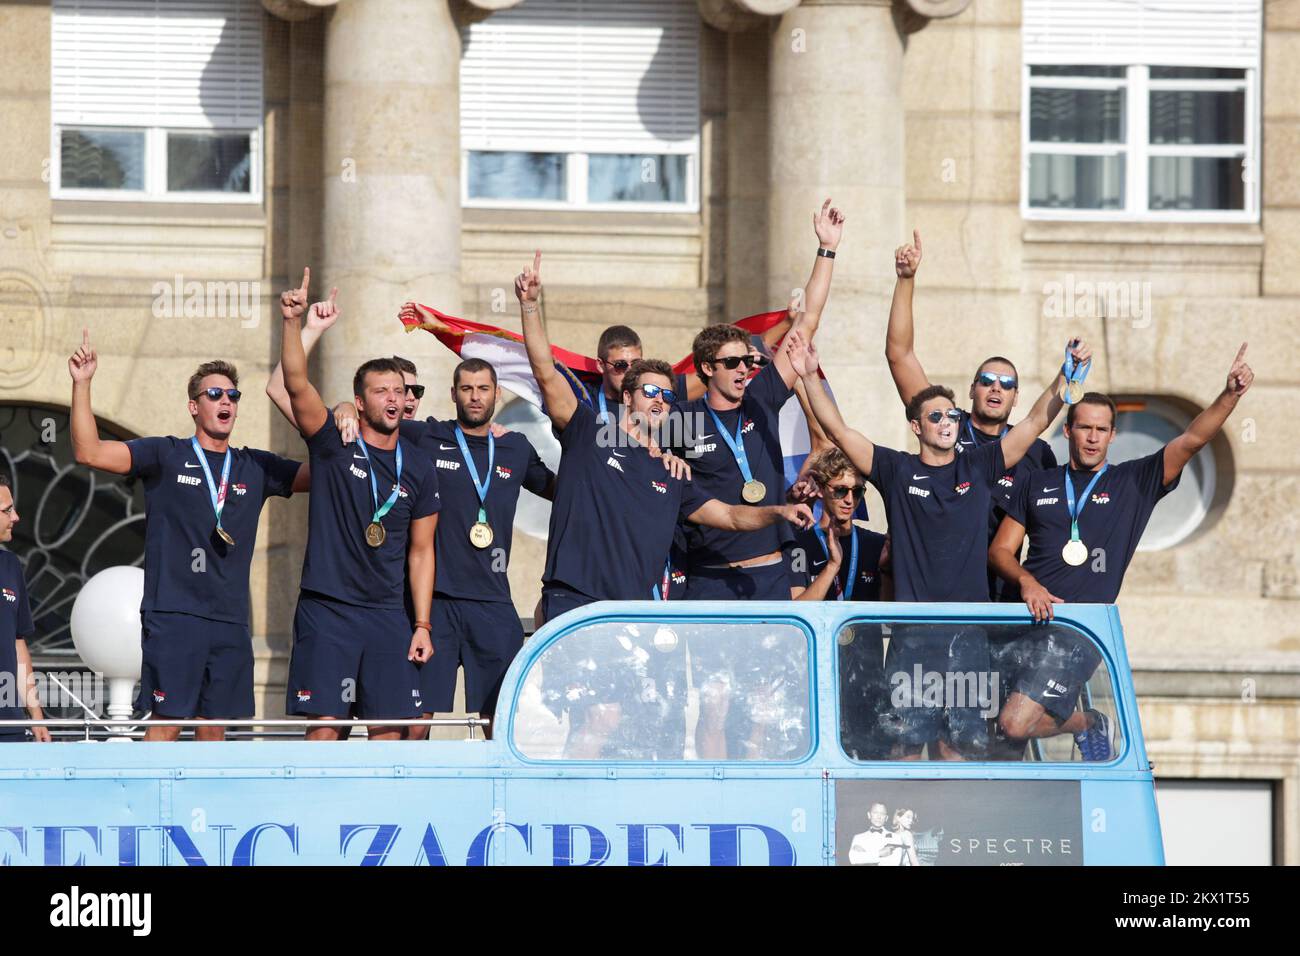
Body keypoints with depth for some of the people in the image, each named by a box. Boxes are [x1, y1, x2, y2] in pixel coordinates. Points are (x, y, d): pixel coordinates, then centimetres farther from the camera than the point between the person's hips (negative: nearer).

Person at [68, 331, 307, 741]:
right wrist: (81, 385, -15)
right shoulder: (165, 457, 3)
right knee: (166, 722, -9)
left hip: (230, 619, 5)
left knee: (214, 725, 7)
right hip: (173, 613, -5)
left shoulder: (256, 468, 15)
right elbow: (89, 452, -6)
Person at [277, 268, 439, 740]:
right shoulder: (333, 445, 1)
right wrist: (293, 322, -28)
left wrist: (422, 625, 6)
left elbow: (421, 552, 13)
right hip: (326, 611, -3)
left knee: (388, 726, 1)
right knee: (324, 723, -7)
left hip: (387, 616, 3)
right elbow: (297, 385, -14)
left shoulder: (418, 470, 10)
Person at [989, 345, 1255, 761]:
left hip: (1079, 629, -4)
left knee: (1016, 723, -20)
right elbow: (1000, 549, 11)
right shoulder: (1038, 485, 15)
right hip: (1030, 616, 5)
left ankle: (1090, 724, 12)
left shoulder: (1132, 481, 8)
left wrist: (1230, 395, -18)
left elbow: (1191, 440, -4)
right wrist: (1026, 581, -10)